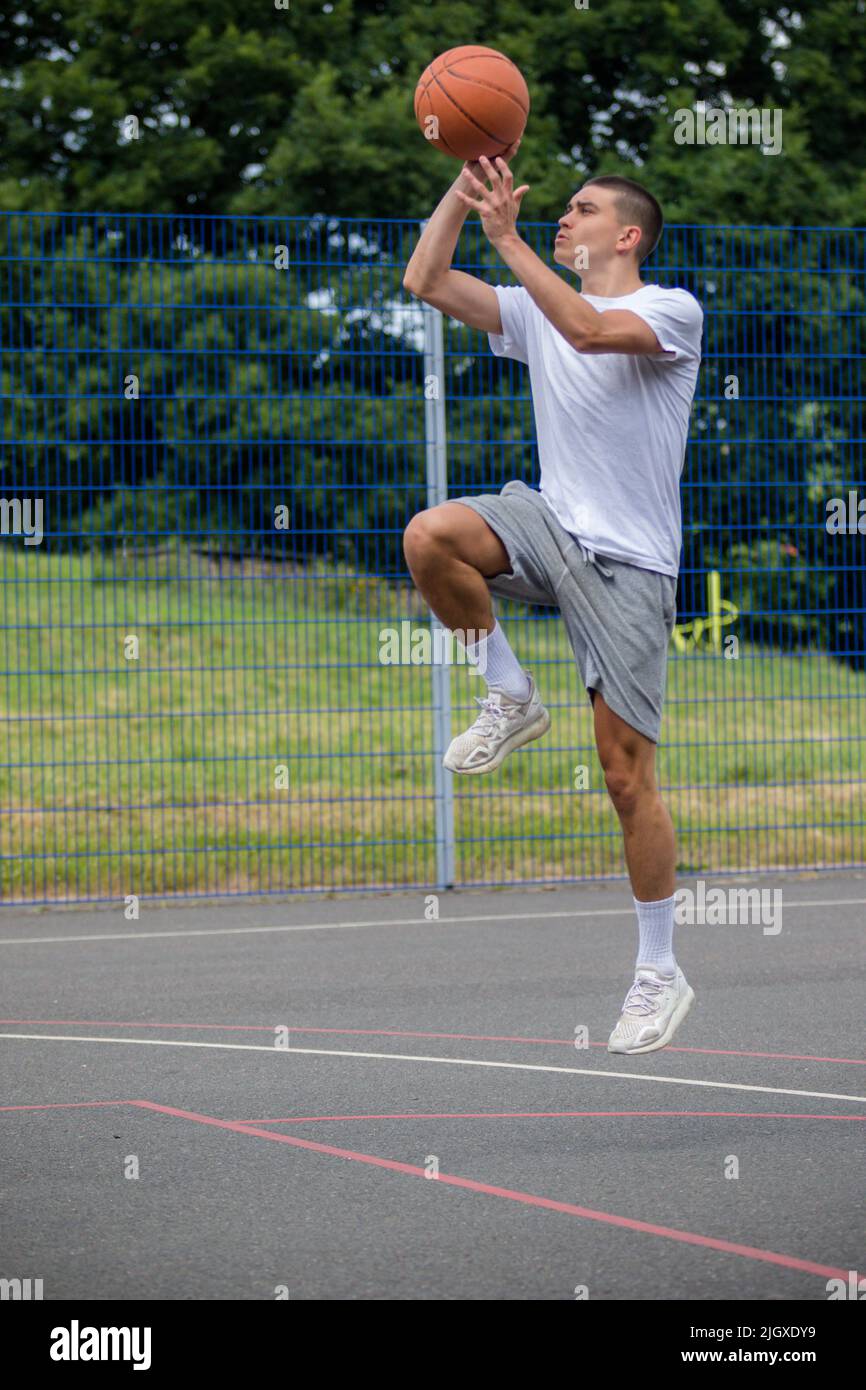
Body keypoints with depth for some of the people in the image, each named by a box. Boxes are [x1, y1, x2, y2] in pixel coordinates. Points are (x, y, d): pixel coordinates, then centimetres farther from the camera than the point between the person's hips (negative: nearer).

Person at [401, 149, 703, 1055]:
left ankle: (661, 973, 7)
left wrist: (508, 237, -27)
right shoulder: (538, 309, 12)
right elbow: (424, 282, 5)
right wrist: (465, 186, -3)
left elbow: (591, 331, -27)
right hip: (551, 525, 5)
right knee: (430, 535, -28)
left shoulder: (673, 310, -7)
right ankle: (511, 699, -5)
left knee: (627, 774, -7)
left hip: (627, 562, -5)